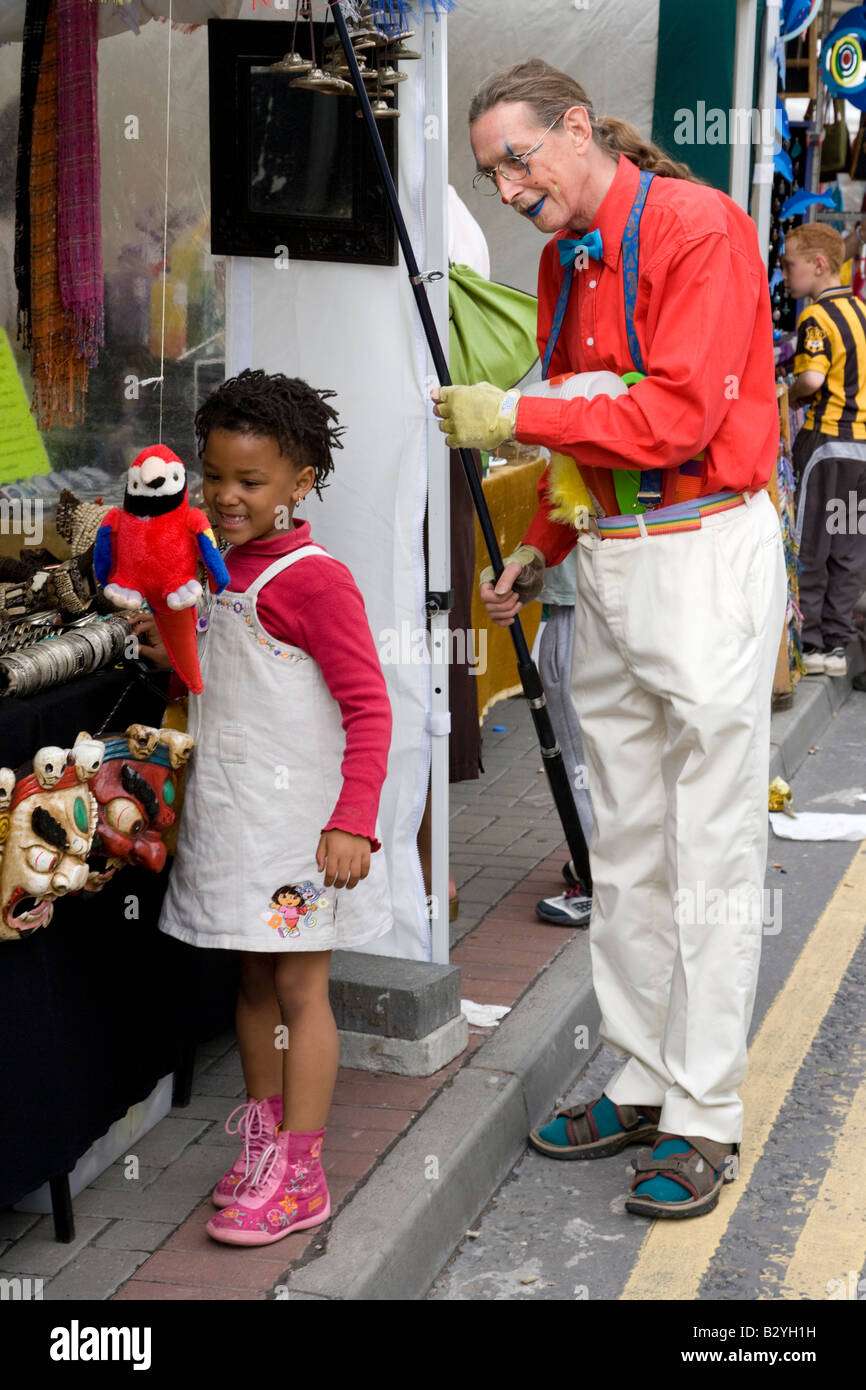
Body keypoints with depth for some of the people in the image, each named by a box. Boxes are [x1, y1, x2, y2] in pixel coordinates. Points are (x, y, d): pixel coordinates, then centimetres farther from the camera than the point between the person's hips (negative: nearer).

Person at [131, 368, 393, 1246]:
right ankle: (262, 1143, 28)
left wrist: (354, 821, -24)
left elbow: (367, 708, -17)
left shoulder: (315, 581, -15)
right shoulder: (217, 573, 11)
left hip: (299, 819, -8)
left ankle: (298, 1176, 5)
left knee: (299, 987, -2)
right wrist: (169, 655, 5)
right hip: (228, 813, 8)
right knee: (254, 980, 16)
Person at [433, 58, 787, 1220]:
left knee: (710, 855, -2)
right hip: (610, 562, 9)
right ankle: (642, 1083, 24)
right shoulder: (565, 258, 14)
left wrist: (518, 418, -17)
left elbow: (679, 417, -20)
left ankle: (705, 1118, 6)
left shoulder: (697, 228, -12)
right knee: (624, 851, 13)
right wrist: (540, 549, 13)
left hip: (706, 557, -8)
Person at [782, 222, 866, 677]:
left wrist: (791, 395, -6)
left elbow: (812, 379, -24)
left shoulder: (817, 317, -13)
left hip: (827, 441, -7)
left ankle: (806, 644, 5)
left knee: (809, 548, 1)